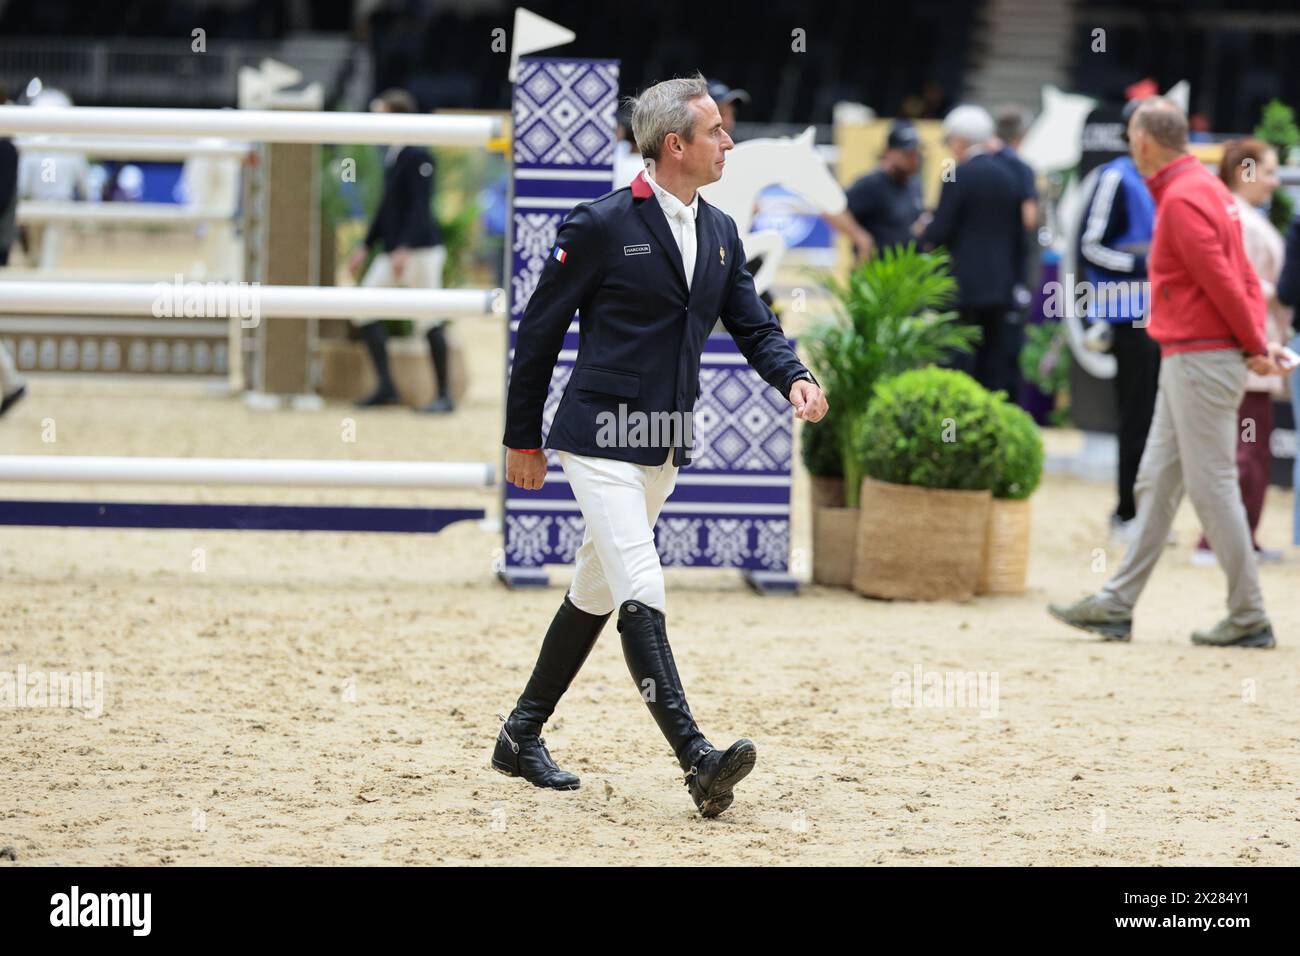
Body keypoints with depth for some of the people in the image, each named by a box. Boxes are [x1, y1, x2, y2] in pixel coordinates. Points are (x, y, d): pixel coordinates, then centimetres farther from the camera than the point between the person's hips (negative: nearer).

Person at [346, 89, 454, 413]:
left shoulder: (418, 156, -14)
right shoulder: (391, 156, 12)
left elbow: (420, 207, -19)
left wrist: (404, 249, -26)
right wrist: (366, 246, 22)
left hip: (421, 248, -9)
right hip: (394, 249, 9)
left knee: (431, 322, -3)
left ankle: (444, 395, 6)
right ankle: (386, 387, 8)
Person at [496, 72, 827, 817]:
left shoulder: (720, 233, 9)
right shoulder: (602, 225, -11)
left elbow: (754, 325, 10)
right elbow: (540, 330, -4)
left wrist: (795, 377, -12)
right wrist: (524, 439, -1)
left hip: (666, 447, 8)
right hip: (602, 439, -8)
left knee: (598, 591, 15)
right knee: (641, 593, -16)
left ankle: (523, 737, 28)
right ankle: (698, 760, -26)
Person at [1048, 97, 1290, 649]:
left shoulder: (1182, 199, -17)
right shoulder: (1203, 187, 15)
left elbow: (1224, 281, -20)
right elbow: (1241, 277, 13)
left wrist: (1255, 347, -10)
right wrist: (1260, 340, 5)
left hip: (1202, 363, -10)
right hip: (1184, 361, 10)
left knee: (1212, 488, -5)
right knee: (1156, 482, 11)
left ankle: (1249, 619, -1)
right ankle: (1117, 606, 15)